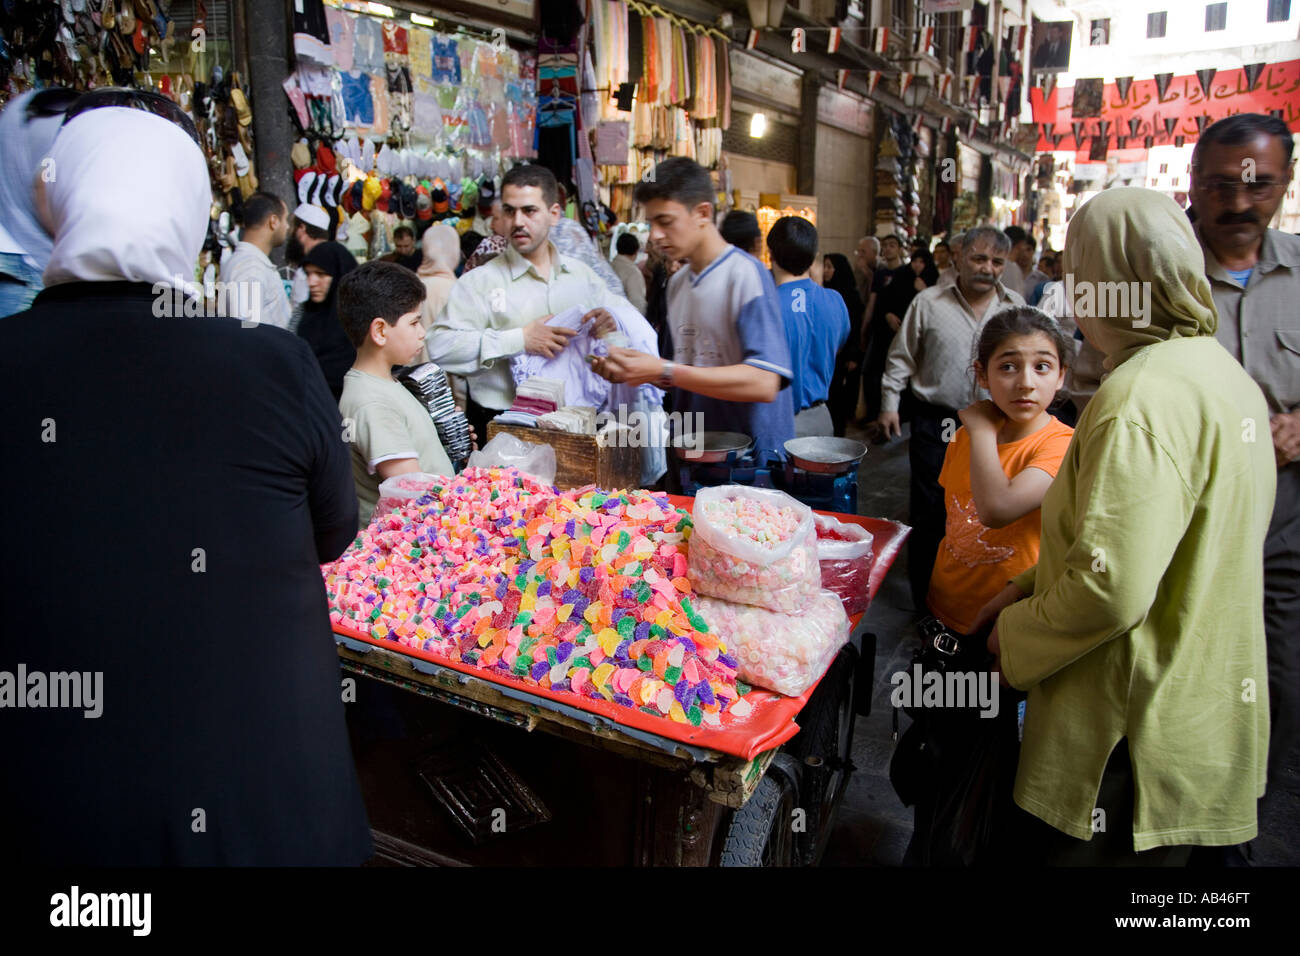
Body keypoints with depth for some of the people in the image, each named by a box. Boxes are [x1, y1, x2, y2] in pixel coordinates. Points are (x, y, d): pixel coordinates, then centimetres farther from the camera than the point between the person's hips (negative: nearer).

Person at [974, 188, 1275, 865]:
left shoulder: (1142, 397, -24)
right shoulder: (1219, 368, 9)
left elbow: (1112, 589, -29)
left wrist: (1015, 635, -11)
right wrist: (1033, 587, 10)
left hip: (1134, 742, -10)